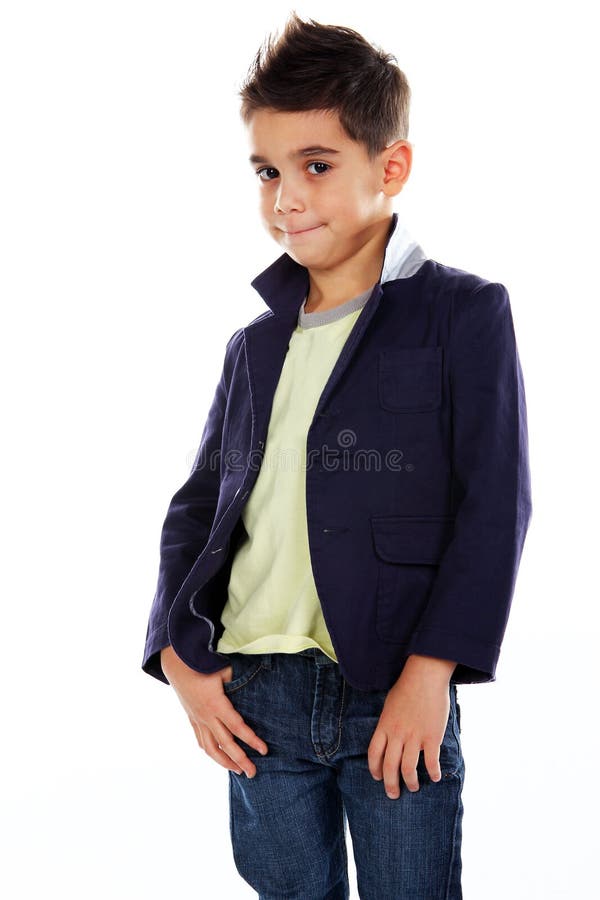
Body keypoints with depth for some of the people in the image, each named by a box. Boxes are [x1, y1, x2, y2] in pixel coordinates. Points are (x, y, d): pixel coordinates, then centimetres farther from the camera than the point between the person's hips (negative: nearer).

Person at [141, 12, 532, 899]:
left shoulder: (465, 313, -2)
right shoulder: (254, 346, 13)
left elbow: (495, 505, -8)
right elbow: (198, 506, 13)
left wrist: (431, 671, -14)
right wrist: (180, 658, 1)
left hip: (397, 695, -4)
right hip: (256, 698, 5)